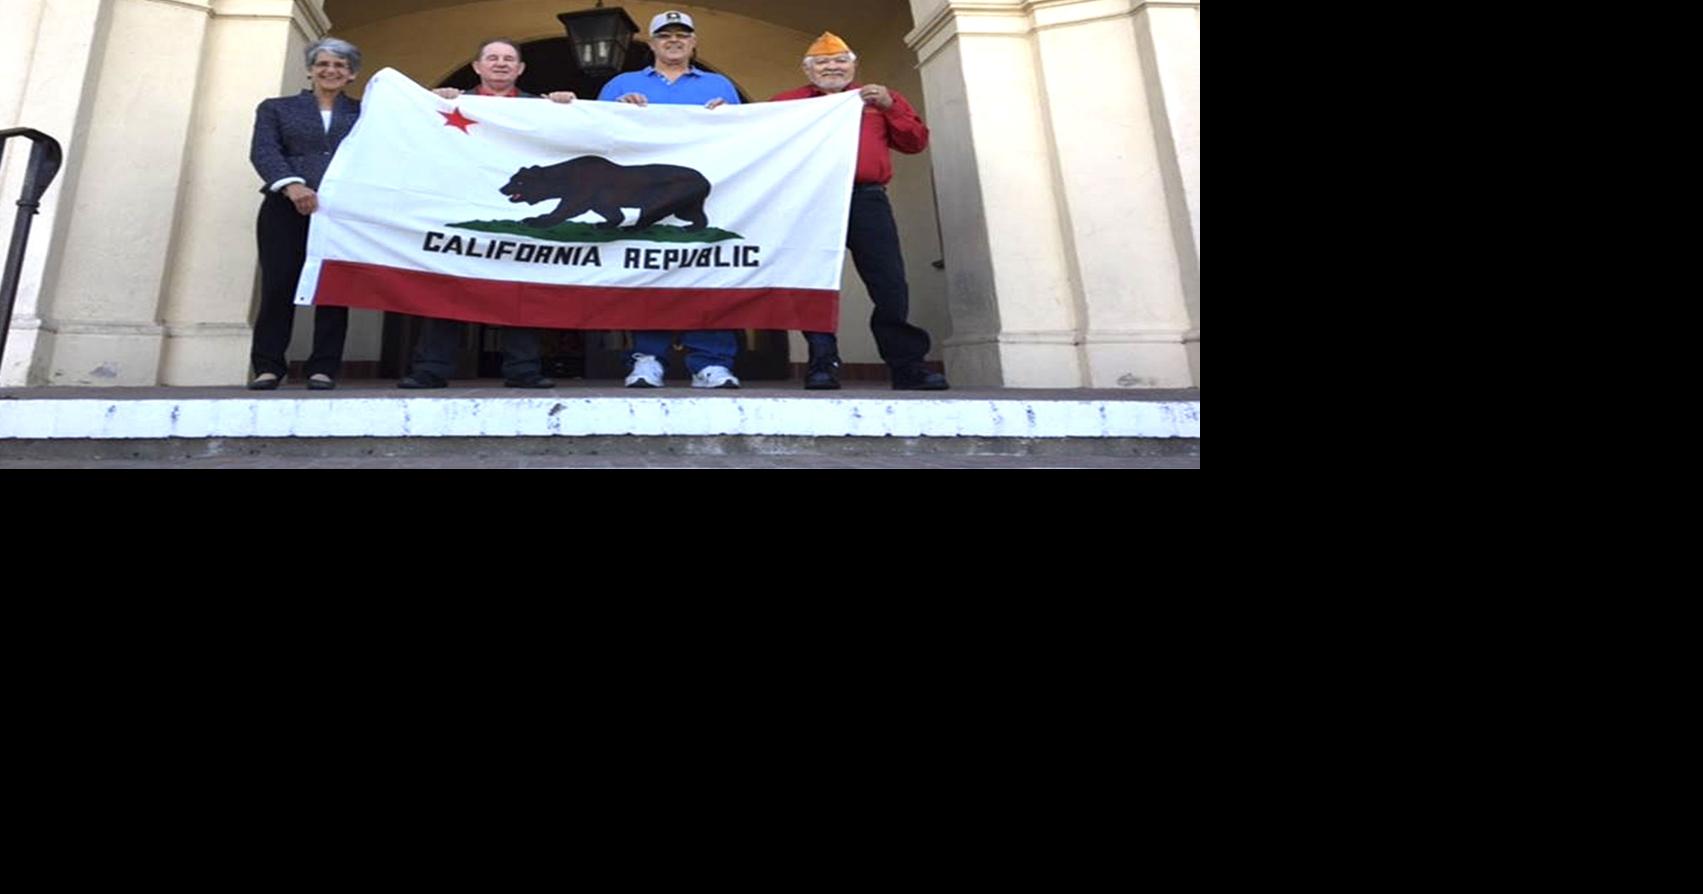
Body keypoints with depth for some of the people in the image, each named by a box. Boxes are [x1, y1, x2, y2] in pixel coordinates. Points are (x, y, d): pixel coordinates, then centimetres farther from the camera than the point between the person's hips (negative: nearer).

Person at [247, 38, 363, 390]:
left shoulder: (365, 113, 18)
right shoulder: (276, 108, 17)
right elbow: (263, 151, 3)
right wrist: (292, 185, -16)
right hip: (287, 207, 0)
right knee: (278, 286, -5)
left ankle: (324, 368, -2)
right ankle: (268, 366, 2)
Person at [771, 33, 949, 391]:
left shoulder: (880, 100, 22)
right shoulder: (787, 102, 20)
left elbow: (916, 142, 14)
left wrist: (889, 106, 1)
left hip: (867, 199, 0)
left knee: (890, 284, -6)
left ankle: (907, 365, -2)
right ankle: (823, 364, -8)